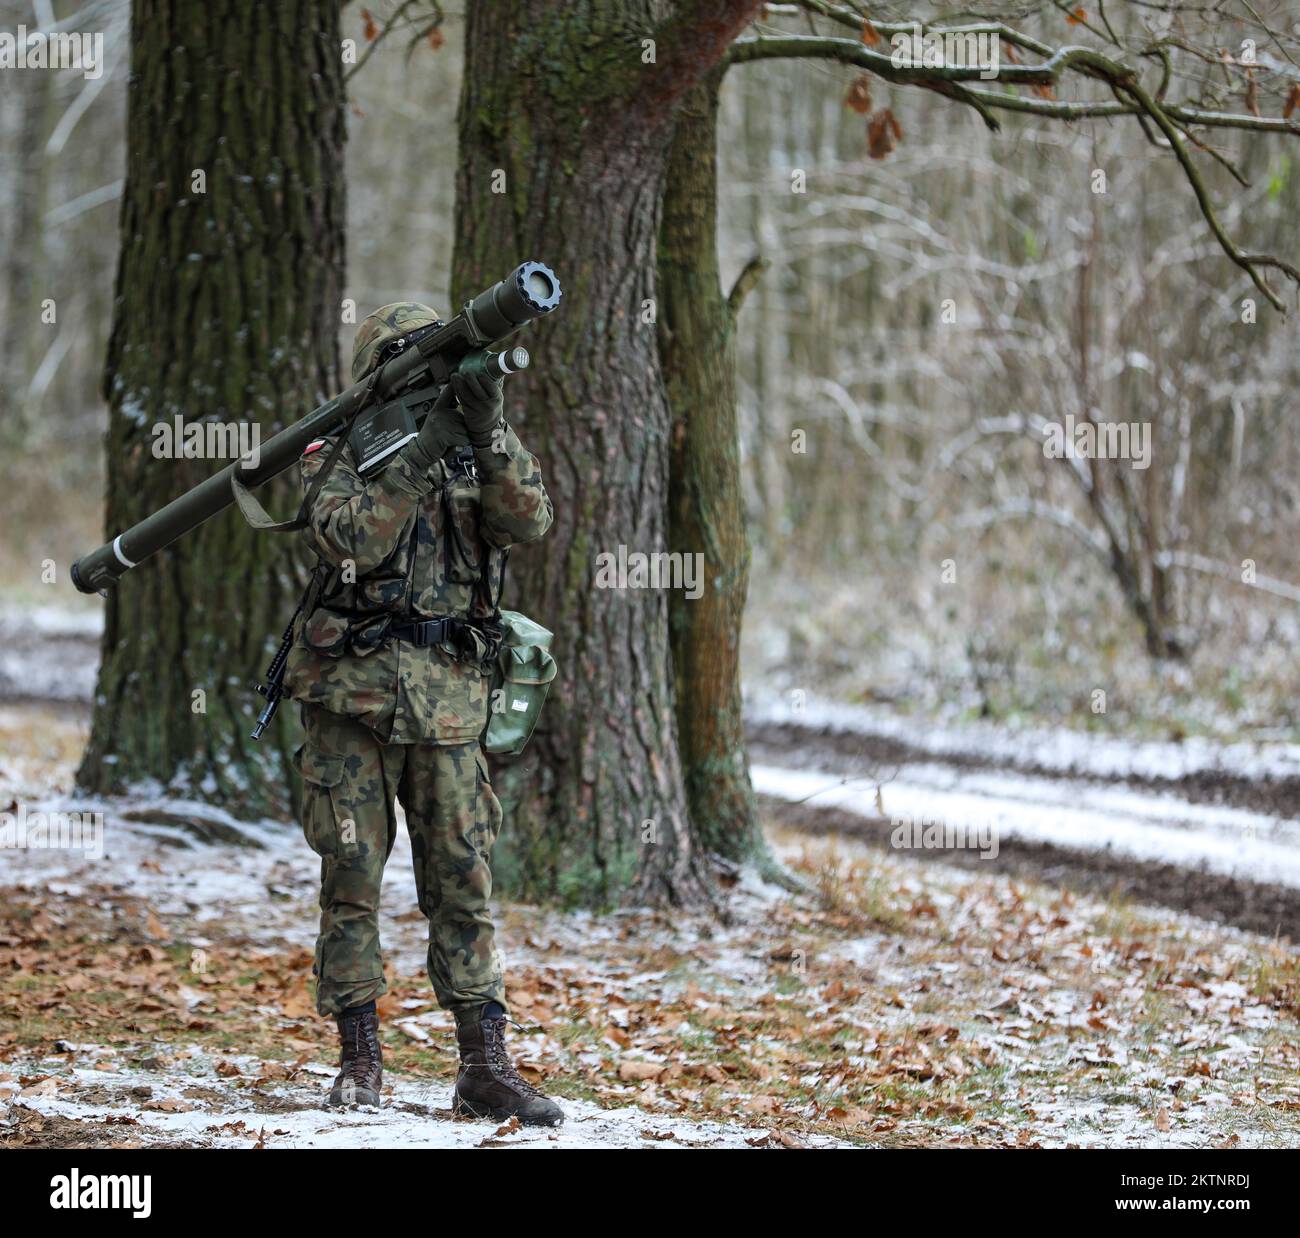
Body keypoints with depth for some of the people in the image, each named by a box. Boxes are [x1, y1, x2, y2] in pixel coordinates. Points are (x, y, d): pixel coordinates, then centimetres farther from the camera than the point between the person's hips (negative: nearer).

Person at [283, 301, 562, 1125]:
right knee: (353, 875, 1)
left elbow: (528, 520, -6)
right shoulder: (341, 455, 3)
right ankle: (360, 1057, 10)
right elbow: (349, 539, -16)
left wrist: (489, 434, -19)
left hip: (449, 696, 2)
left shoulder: (475, 456, 12)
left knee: (465, 881, 0)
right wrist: (418, 454, -22)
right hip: (354, 688, -2)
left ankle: (487, 1069, 0)